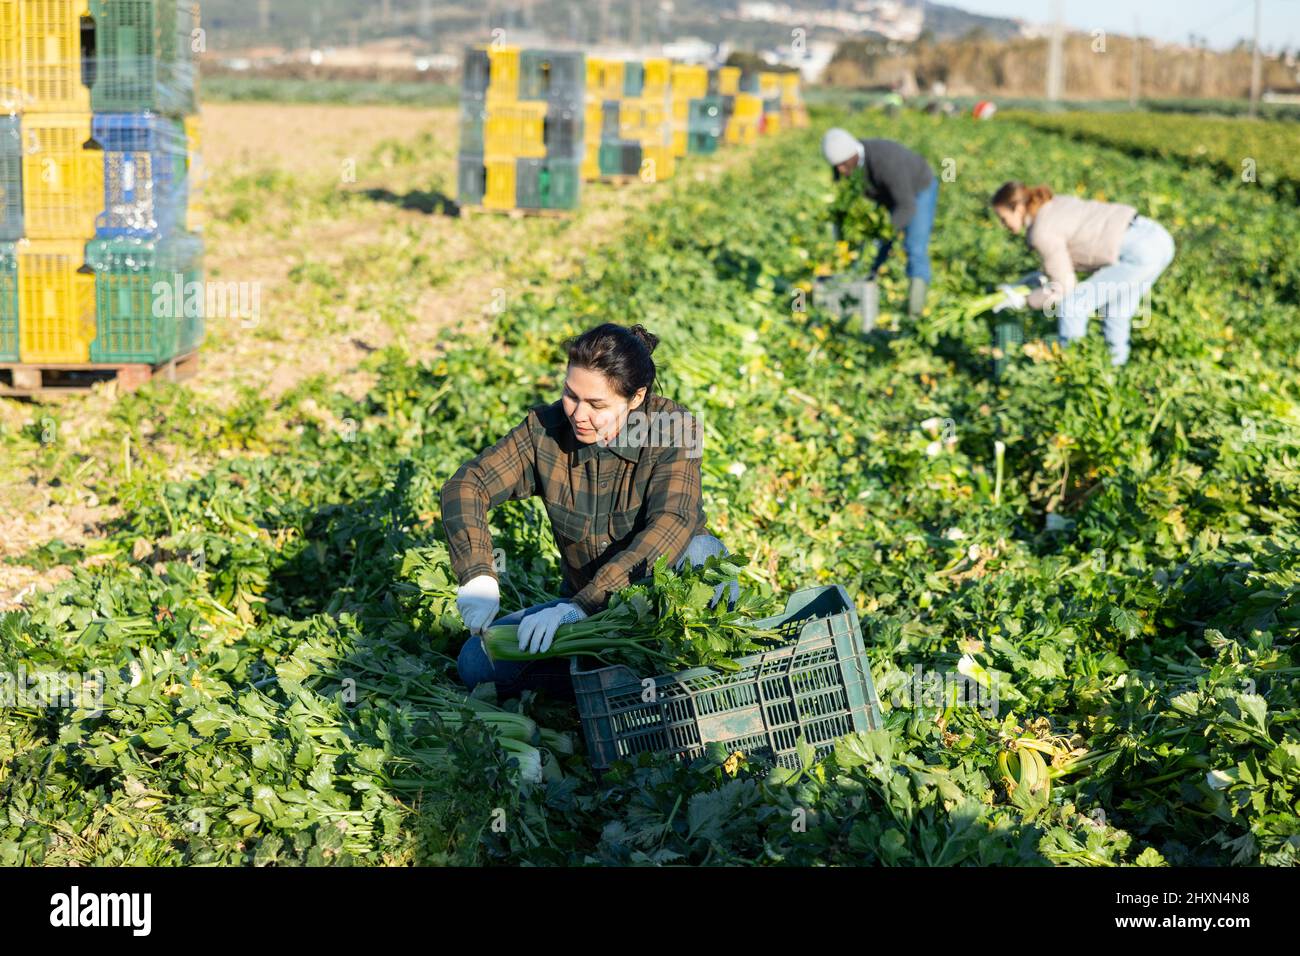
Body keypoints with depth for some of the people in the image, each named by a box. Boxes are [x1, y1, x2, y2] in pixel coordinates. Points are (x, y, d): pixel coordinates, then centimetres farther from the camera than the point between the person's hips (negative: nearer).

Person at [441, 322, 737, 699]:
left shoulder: (672, 428, -19)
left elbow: (671, 527, -32)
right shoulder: (546, 428, -9)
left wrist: (580, 606, -41)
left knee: (701, 552, -36)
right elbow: (467, 484, -9)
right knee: (477, 662, -16)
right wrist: (477, 575, -28)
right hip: (590, 607, 4)